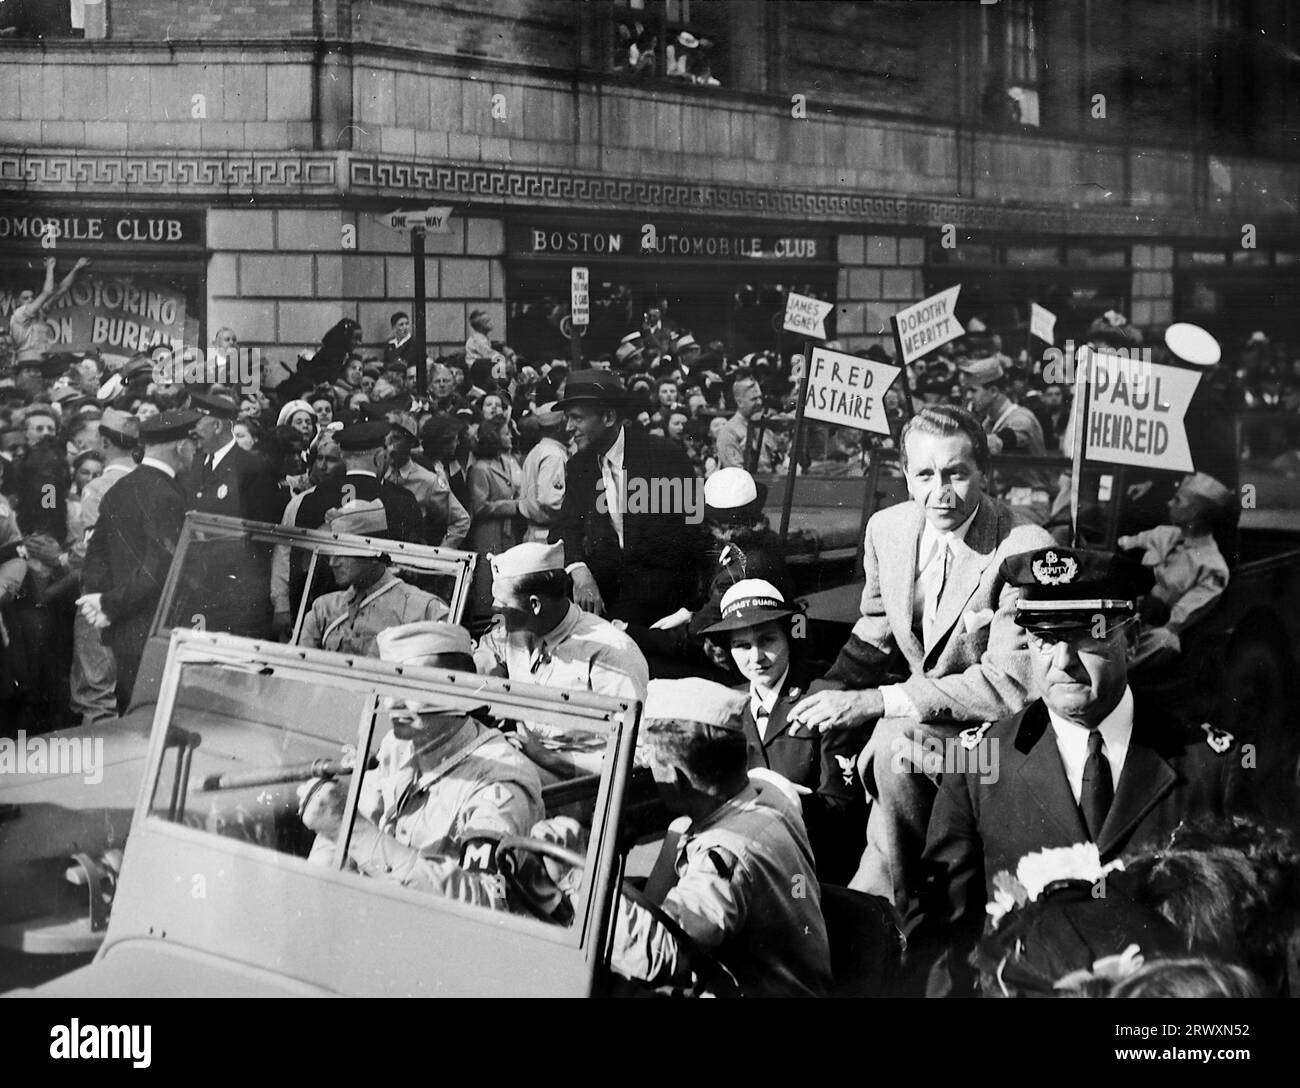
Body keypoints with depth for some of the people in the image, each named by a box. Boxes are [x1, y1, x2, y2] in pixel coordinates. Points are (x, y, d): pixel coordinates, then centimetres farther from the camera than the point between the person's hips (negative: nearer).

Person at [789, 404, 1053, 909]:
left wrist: (875, 702, -29)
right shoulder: (887, 528, -1)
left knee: (896, 743, -31)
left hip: (995, 722, -6)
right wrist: (829, 694, -7)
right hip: (922, 709, 6)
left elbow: (1010, 683, -25)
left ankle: (875, 910, -15)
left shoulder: (1026, 550, -22)